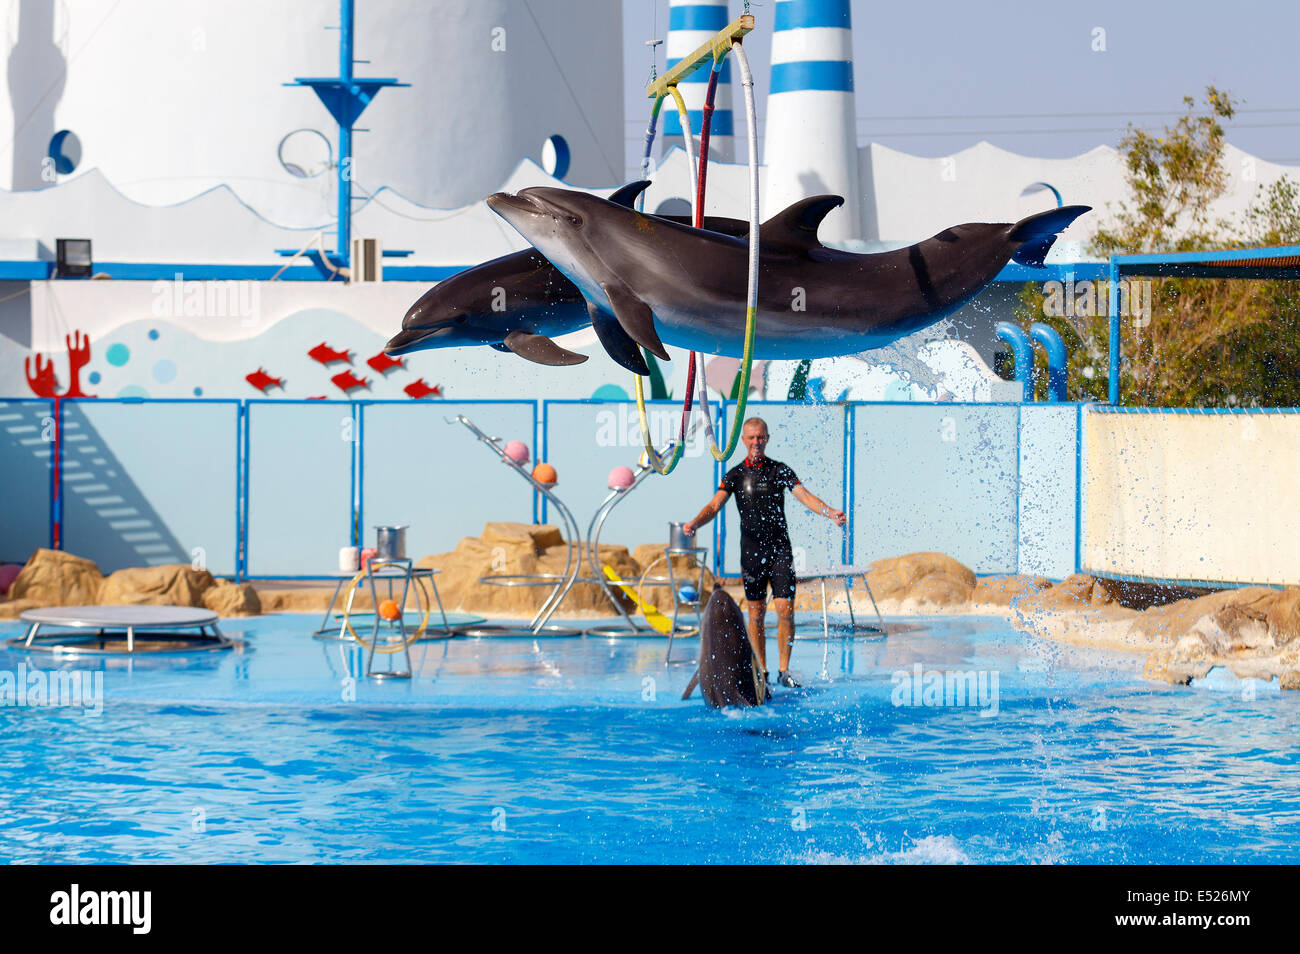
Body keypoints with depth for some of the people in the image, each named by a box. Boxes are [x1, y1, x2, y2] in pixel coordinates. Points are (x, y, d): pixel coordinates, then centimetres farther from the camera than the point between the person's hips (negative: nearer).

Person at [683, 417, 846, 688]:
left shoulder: (780, 470, 4)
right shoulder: (736, 475, 4)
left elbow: (805, 497, -7)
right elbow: (715, 505, -6)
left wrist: (830, 512, -26)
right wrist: (695, 523, -26)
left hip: (780, 549, -1)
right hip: (752, 551, 1)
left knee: (785, 611, -9)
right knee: (756, 613, 3)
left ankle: (784, 670, -1)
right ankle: (761, 671, 11)